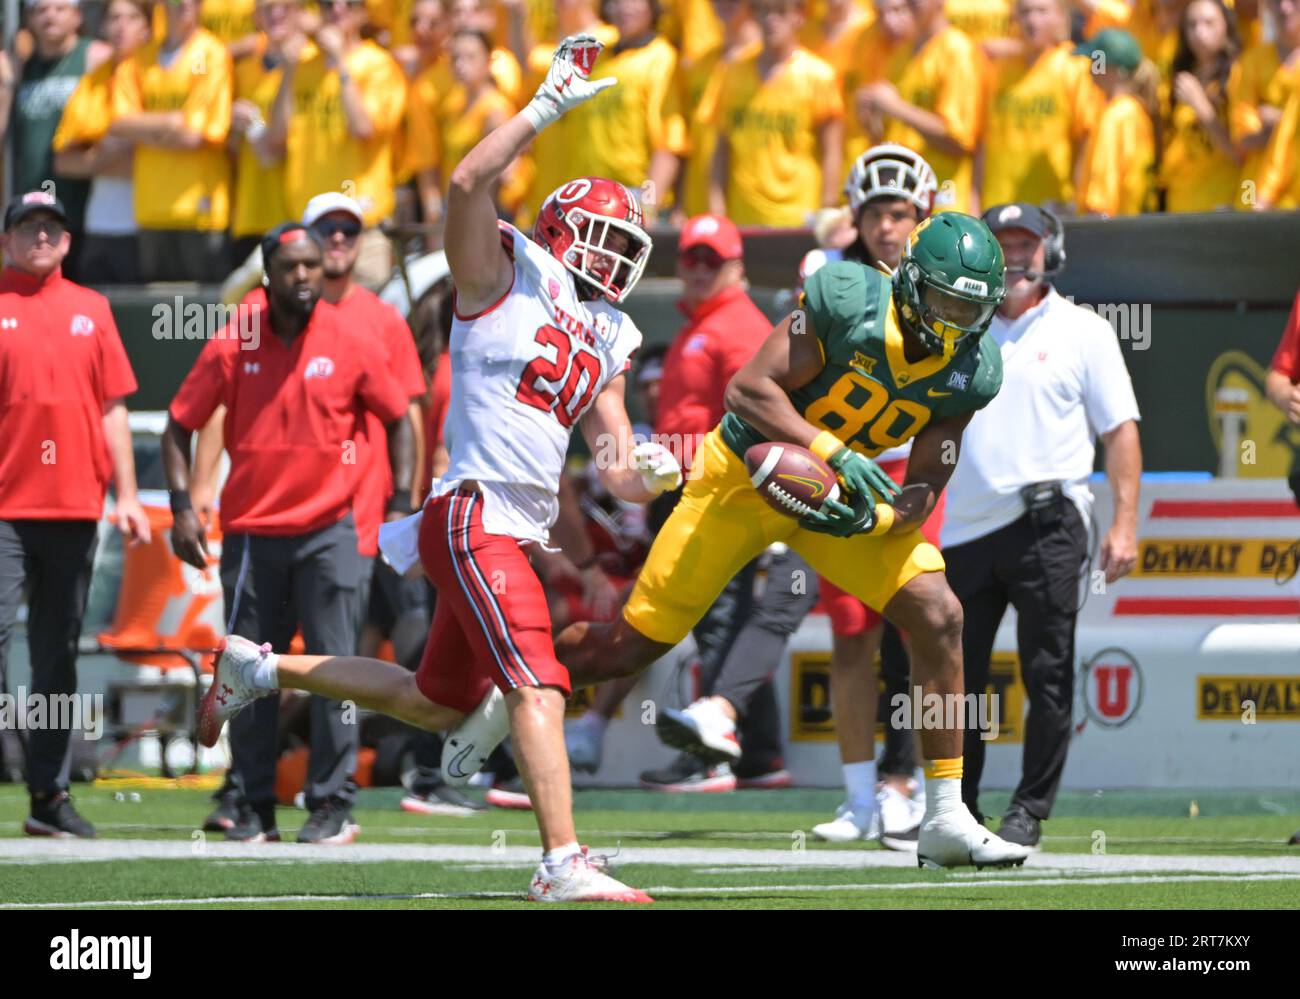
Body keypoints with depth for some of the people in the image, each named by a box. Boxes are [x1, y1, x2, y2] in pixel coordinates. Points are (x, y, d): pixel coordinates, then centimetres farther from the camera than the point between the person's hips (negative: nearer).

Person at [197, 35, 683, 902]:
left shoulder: (604, 346, 20)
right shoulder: (508, 276, 0)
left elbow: (618, 467, 18)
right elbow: (470, 185, -18)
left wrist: (646, 471, -5)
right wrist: (548, 108, -16)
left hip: (516, 535, 9)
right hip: (475, 517, -9)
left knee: (437, 704, 19)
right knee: (537, 686, -18)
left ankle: (259, 669, 34)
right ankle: (563, 864, -24)